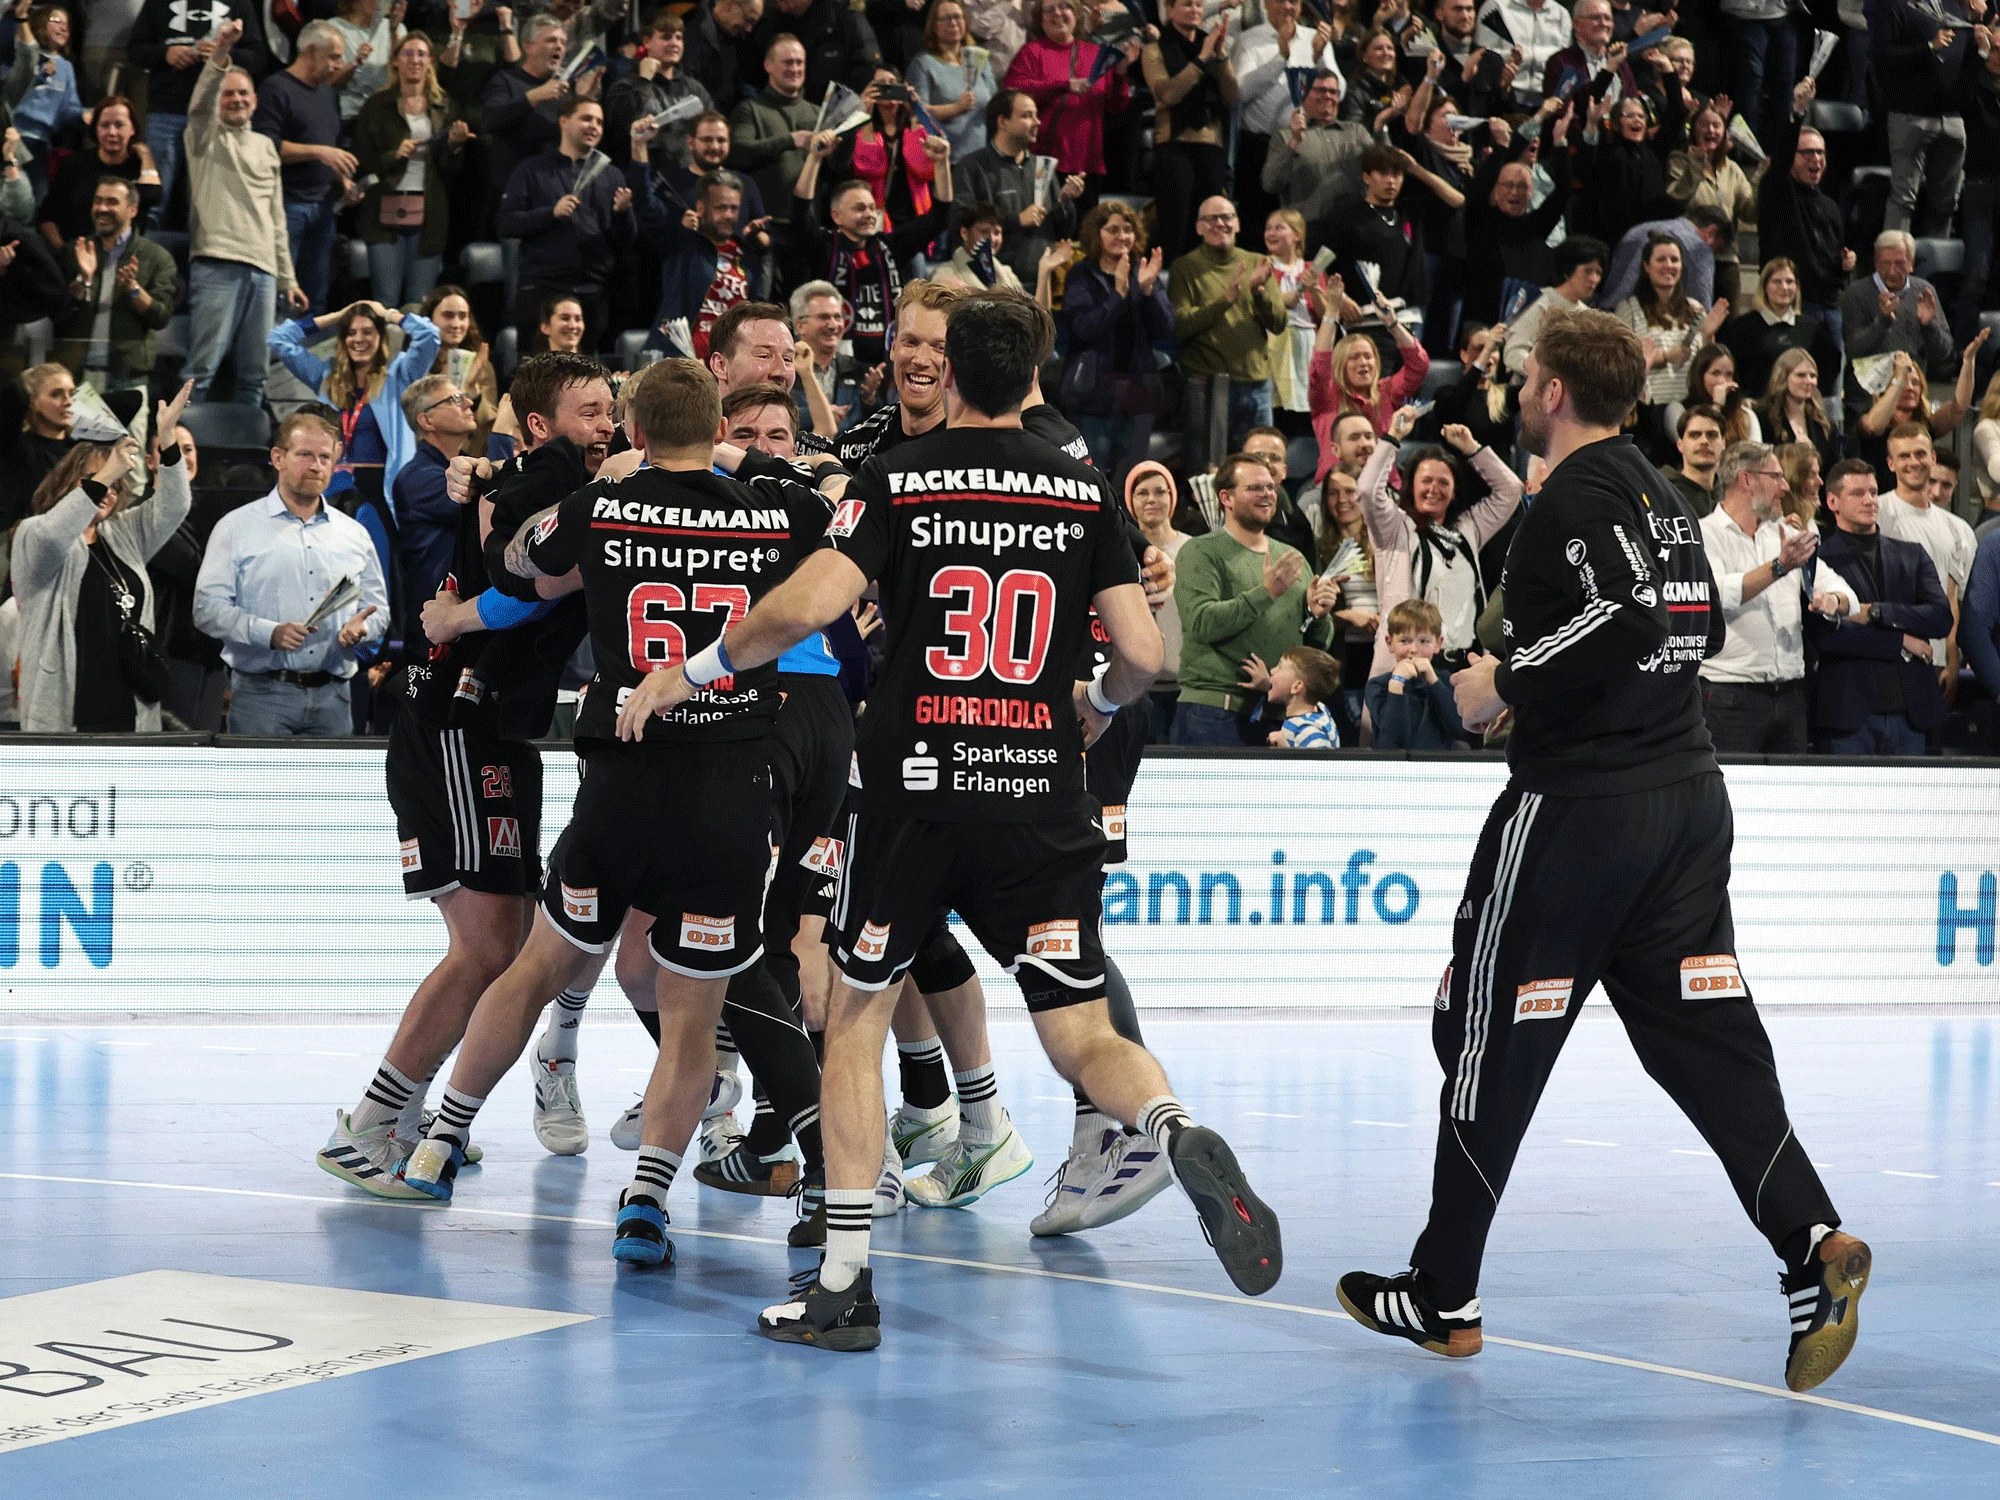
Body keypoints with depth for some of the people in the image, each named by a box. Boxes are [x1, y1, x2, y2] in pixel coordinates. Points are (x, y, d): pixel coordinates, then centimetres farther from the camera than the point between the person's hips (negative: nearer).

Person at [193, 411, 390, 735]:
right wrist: (269, 633, -17)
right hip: (262, 694, -3)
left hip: (332, 698, 4)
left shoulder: (354, 534, 18)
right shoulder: (237, 528, 5)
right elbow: (208, 608, -3)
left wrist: (360, 628, -3)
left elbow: (378, 609, 22)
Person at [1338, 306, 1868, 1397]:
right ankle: (1810, 1242, -16)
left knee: (1490, 1041, 3)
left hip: (1576, 805, -8)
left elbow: (1622, 623, -25)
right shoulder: (1653, 489, 15)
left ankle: (1443, 1297, 11)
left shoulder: (1576, 496, -12)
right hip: (1687, 794, 8)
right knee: (1705, 1035, 3)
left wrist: (1504, 683, -13)